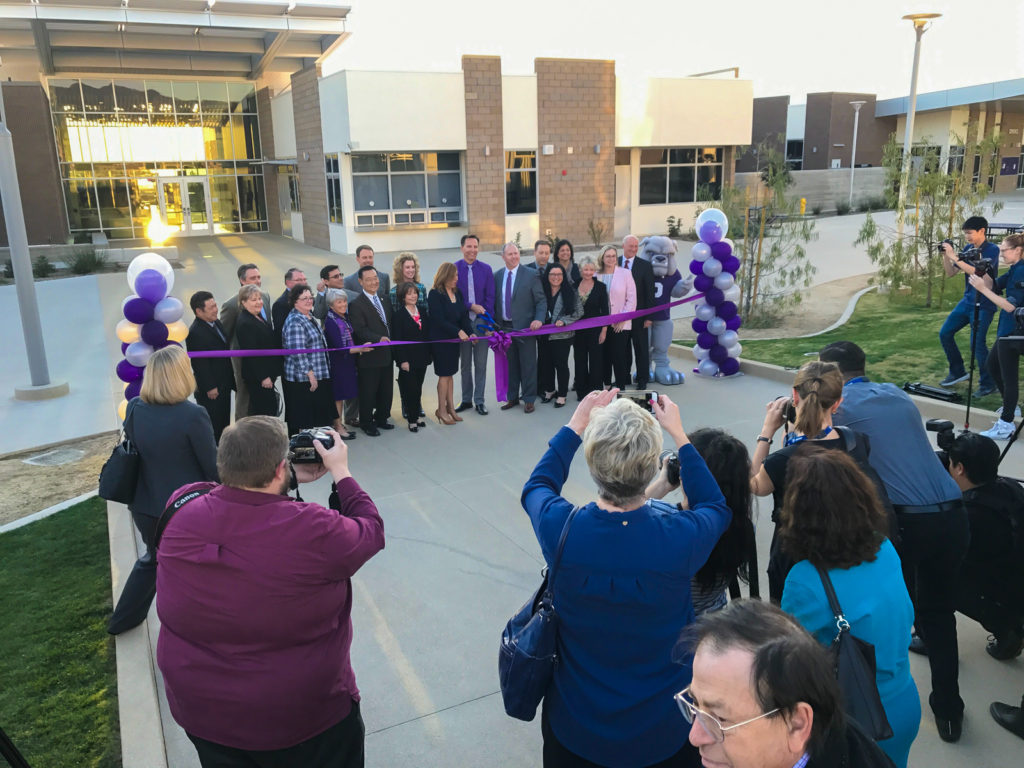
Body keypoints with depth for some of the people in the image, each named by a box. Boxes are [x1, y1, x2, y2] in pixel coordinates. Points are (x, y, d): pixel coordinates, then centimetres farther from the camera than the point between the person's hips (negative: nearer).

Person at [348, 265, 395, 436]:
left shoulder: (385, 299, 12)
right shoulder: (356, 305, -12)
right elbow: (360, 330, -20)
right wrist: (378, 339, -32)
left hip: (386, 354, 7)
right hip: (369, 357, -7)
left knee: (387, 390, 16)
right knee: (368, 391, 3)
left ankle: (381, 419, 33)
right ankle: (367, 423, 17)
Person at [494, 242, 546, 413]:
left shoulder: (531, 275, -4)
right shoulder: (497, 276, 8)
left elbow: (541, 300, -3)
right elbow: (494, 301, 12)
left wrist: (539, 319, -18)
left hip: (524, 327, -3)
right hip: (504, 327, 3)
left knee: (528, 365, 3)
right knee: (510, 365, 12)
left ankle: (529, 400, 13)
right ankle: (512, 397, 25)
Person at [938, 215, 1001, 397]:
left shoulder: (992, 250, -13)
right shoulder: (967, 248, 7)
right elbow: (950, 273, 8)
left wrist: (954, 257, -28)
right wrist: (945, 255, -7)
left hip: (983, 305, -7)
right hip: (967, 301, 7)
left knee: (977, 344, -10)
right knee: (945, 333, 7)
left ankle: (988, 384, 6)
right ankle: (958, 372, 21)